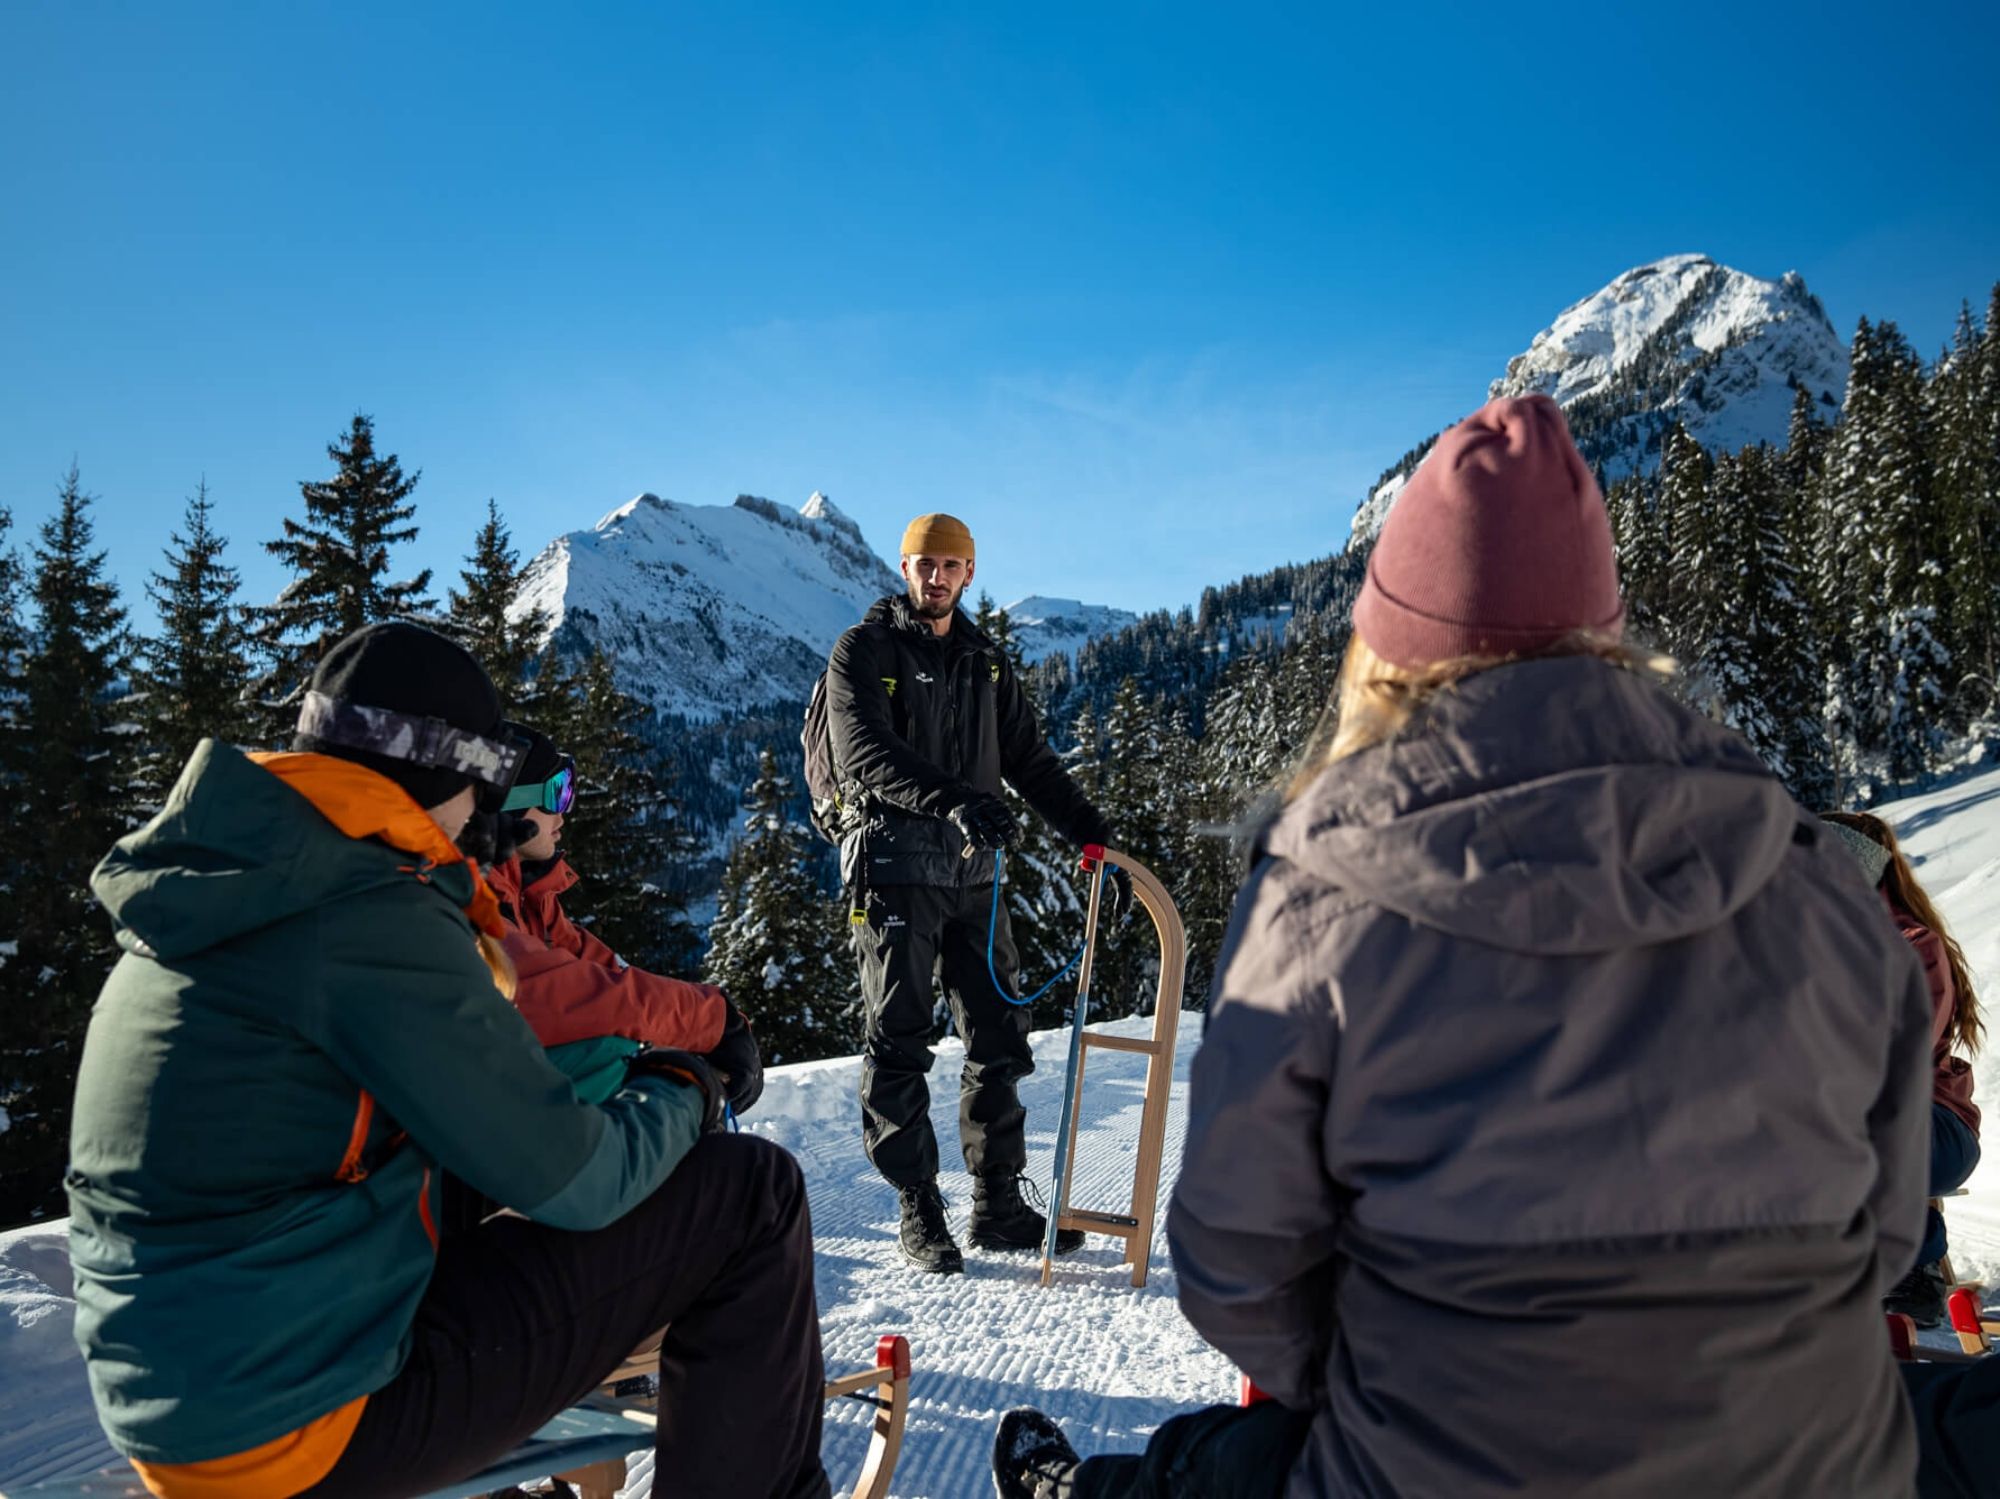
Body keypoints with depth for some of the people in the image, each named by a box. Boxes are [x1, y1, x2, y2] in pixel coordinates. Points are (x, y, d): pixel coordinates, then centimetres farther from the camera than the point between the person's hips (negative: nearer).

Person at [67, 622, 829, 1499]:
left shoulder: (212, 884, 6)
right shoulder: (375, 919, -22)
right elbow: (575, 1181, -17)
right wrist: (682, 1091, 1)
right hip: (313, 1426, -9)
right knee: (748, 1194, -7)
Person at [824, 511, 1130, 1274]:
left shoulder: (986, 664, 16)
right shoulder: (862, 653, -1)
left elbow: (1032, 762, 15)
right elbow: (867, 755, -16)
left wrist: (1097, 837, 6)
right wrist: (954, 800, -32)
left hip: (972, 871, 5)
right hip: (894, 868, -5)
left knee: (1000, 1040, 7)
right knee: (897, 1046, 1)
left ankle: (998, 1204, 18)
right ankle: (918, 1212, 12)